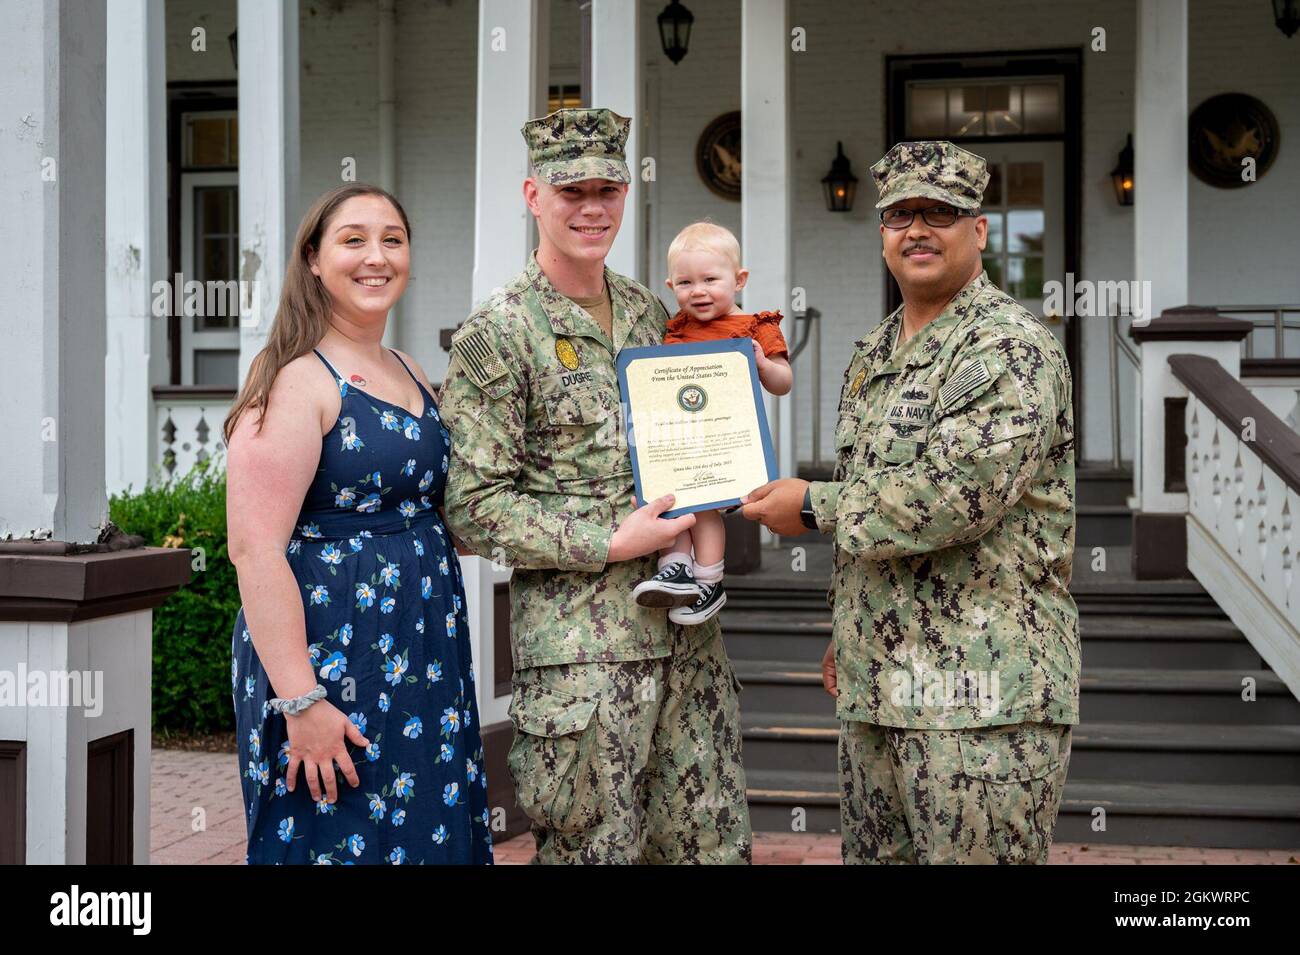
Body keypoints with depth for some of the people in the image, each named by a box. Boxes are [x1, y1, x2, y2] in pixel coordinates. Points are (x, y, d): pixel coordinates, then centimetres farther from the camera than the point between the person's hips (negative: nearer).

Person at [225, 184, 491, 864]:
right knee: (342, 841, 2)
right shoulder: (295, 380, -12)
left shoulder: (410, 375, 13)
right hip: (329, 655, -8)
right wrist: (301, 701, -25)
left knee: (428, 833, 13)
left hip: (424, 657, 8)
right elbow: (255, 548, -20)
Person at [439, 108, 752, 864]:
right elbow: (475, 506, -10)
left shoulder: (653, 313, 13)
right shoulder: (495, 337, -6)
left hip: (690, 631, 6)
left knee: (715, 842, 10)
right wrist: (609, 544, -16)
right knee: (595, 846, 3)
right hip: (580, 643, -6)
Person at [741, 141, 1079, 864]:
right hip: (876, 682, 9)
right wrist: (845, 633, 23)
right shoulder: (874, 356, 17)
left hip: (982, 691, -9)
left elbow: (954, 495, -23)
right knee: (874, 852, 14)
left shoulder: (1010, 348, -11)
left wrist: (814, 506, -12)